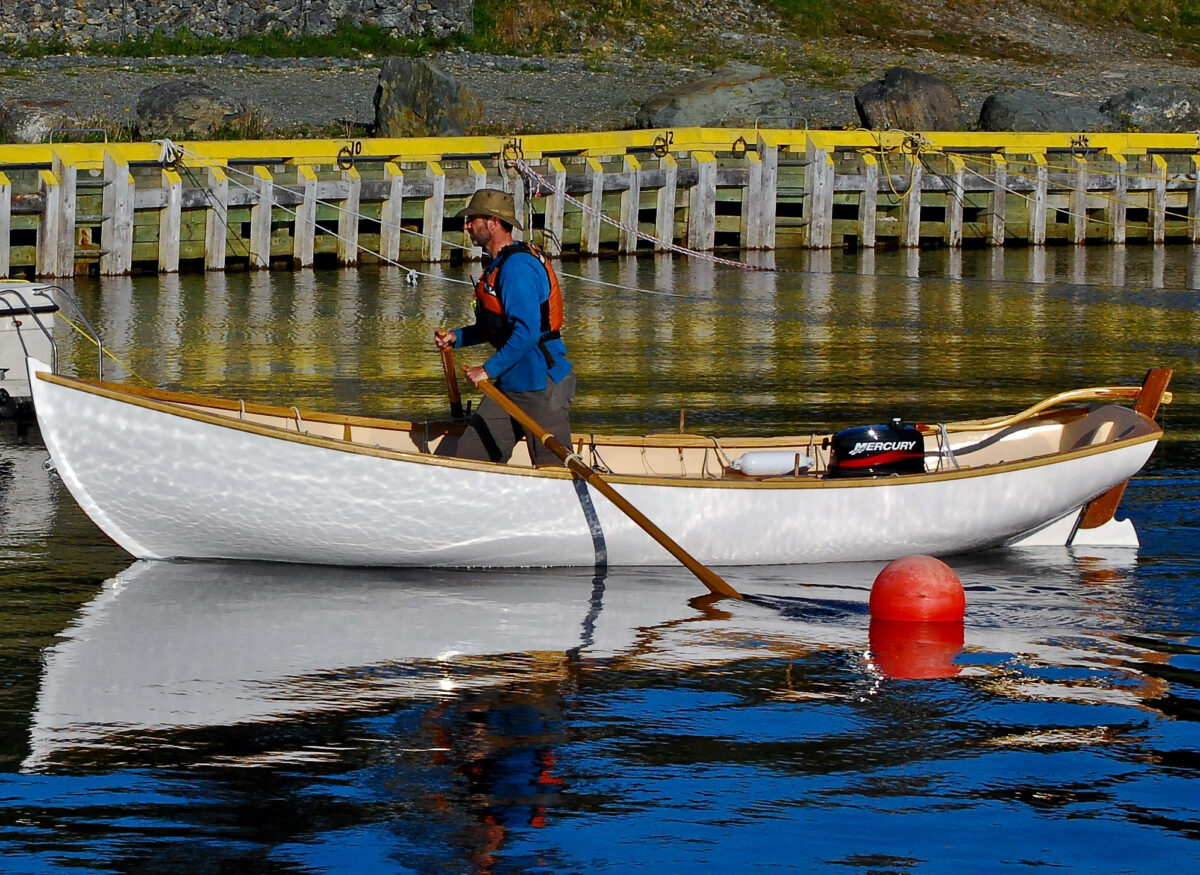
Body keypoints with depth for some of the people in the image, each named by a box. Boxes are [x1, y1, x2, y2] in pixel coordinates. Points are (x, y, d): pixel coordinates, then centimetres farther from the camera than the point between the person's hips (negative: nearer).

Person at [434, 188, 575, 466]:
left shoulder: (517, 267, -19)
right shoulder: (498, 265, 15)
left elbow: (527, 333, -26)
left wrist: (490, 369, -22)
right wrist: (456, 337, 14)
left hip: (542, 386, -11)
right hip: (511, 385, 11)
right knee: (467, 456, 7)